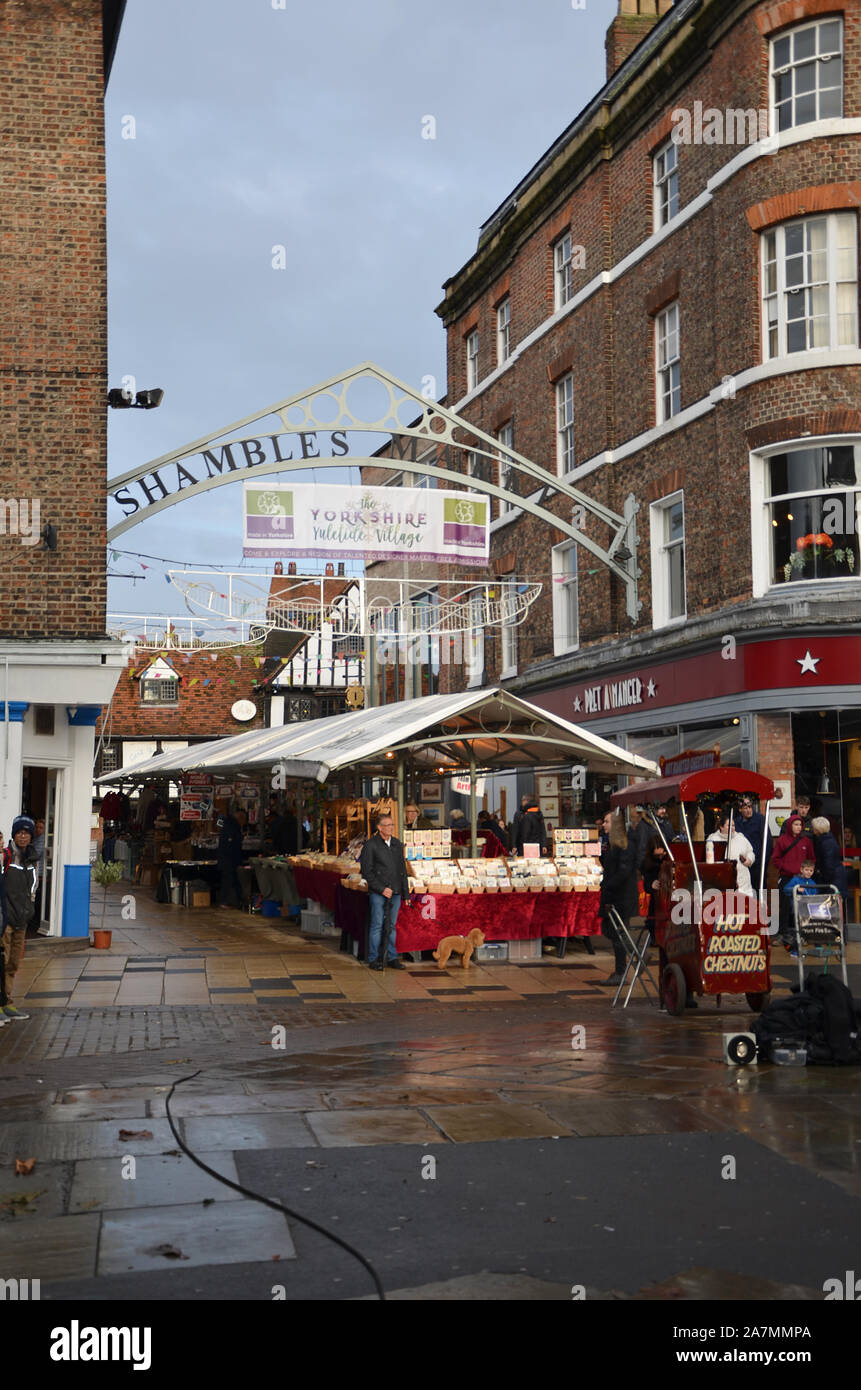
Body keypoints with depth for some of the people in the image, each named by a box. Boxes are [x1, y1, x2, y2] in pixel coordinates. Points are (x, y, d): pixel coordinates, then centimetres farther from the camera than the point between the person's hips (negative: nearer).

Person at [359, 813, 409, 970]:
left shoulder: (397, 844, 14)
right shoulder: (370, 845, -4)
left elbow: (403, 869, 19)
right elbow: (366, 872, -8)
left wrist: (406, 892, 14)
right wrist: (382, 889, -13)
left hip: (395, 892, 5)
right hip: (378, 893, -5)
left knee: (391, 926, 8)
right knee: (377, 925, -3)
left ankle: (392, 958, 13)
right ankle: (374, 959, 4)